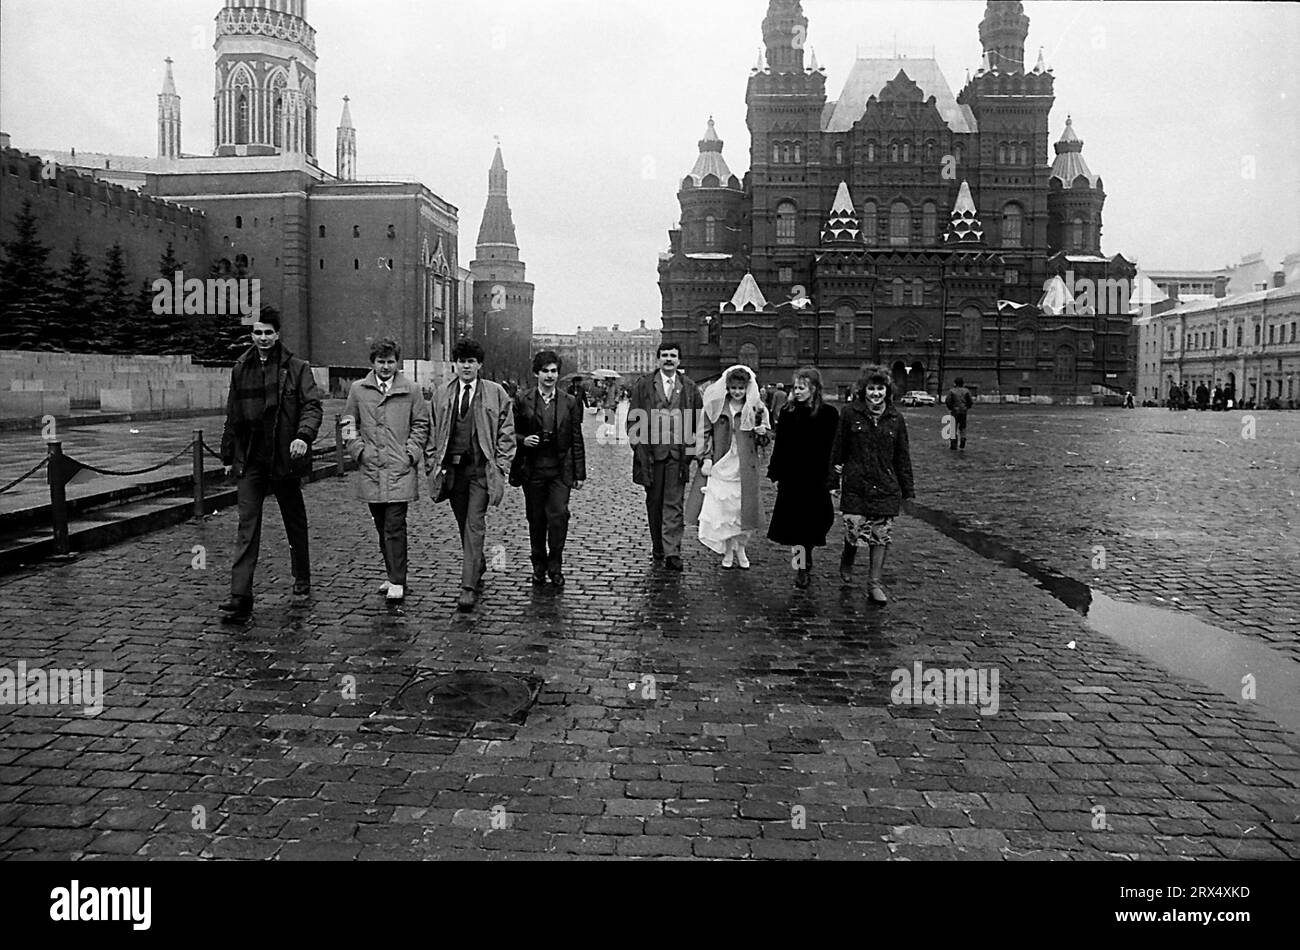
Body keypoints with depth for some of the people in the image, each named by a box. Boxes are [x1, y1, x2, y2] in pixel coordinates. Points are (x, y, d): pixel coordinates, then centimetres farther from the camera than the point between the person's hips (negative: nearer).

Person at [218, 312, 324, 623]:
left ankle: (302, 580, 34)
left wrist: (303, 436, -30)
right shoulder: (240, 370, 10)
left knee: (295, 522, 14)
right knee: (247, 527, -5)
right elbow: (232, 416, 16)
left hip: (285, 458, -2)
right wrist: (228, 456, 16)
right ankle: (240, 598, -9)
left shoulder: (297, 368, -2)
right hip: (250, 460, 2)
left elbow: (312, 406, -11)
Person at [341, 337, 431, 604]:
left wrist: (411, 453, -3)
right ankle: (392, 574, 25)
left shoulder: (410, 391, 3)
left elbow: (421, 425, 7)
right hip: (370, 469, 3)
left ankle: (397, 582, -4)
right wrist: (359, 450, 0)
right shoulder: (358, 390, 8)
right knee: (381, 527, 12)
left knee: (395, 526, -8)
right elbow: (348, 423, 12)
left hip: (400, 470, -3)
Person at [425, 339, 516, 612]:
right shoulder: (442, 396, 10)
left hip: (481, 469, -3)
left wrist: (500, 467, -5)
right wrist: (433, 463, 5)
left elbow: (506, 434, 2)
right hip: (452, 469, 4)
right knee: (464, 526, 12)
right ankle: (478, 568, 33)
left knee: (474, 526, -9)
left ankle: (469, 587, -10)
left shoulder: (496, 394, 2)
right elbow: (433, 432, 14)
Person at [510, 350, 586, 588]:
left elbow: (576, 440, 6)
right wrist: (523, 441, -13)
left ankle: (555, 566, 3)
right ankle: (539, 567, 23)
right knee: (536, 520, 8)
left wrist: (580, 474, 4)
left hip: (560, 470, 0)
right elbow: (511, 433, 9)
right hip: (532, 470, 1)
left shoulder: (569, 402, 5)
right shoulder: (522, 401, 3)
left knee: (559, 515, -12)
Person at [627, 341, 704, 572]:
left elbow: (699, 419, 12)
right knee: (654, 503, 10)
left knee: (674, 504, -5)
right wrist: (638, 444, -4)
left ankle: (672, 552, -6)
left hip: (678, 453, 0)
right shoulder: (643, 385, 5)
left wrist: (691, 445, 4)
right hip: (651, 451, 0)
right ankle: (657, 548, 24)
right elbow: (633, 419, 4)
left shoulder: (689, 387, 8)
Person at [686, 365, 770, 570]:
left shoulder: (756, 408, 4)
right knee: (720, 509, -1)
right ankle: (727, 551, 14)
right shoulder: (715, 406, 2)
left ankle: (740, 548, 23)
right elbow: (704, 433, 4)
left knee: (744, 508, 2)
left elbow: (766, 435, 13)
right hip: (720, 465, 0)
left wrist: (762, 431, -10)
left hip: (745, 467, 0)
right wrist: (706, 459, -5)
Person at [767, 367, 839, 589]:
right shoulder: (788, 412, 3)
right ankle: (803, 565, 13)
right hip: (790, 477, 2)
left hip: (816, 479, -2)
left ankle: (803, 565, 18)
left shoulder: (828, 414, -4)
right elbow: (780, 445, 6)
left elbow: (832, 449, -3)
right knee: (795, 523, 3)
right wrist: (775, 474, 3)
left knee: (810, 523, 3)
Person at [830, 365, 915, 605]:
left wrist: (907, 489, 9)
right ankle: (846, 563, 29)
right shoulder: (850, 413, -1)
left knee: (881, 536, 2)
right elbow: (838, 449, 3)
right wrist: (833, 480, 1)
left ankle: (876, 583, 12)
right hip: (855, 486, -2)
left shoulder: (895, 419, 5)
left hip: (886, 488, 2)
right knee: (855, 531, -4)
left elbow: (902, 457, 10)